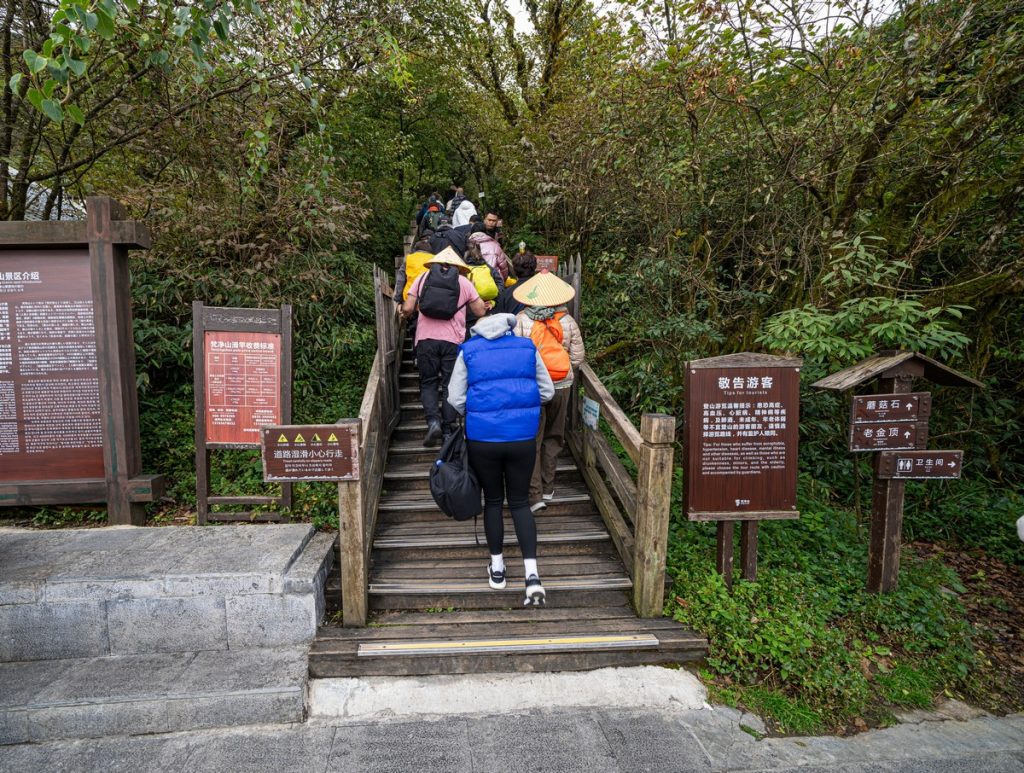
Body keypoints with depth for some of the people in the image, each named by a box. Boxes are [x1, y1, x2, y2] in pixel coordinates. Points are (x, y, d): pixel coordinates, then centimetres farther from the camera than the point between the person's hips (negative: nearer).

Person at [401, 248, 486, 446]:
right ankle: (448, 430, 6)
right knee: (450, 385, 9)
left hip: (426, 339, 0)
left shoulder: (423, 277, 10)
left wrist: (405, 312, 26)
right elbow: (480, 312, 9)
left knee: (428, 383, 12)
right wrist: (485, 305, 31)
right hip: (453, 340, 0)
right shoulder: (464, 282, 10)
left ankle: (433, 421, -7)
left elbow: (407, 309, 3)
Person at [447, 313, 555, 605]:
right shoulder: (528, 348, 6)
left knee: (493, 500, 18)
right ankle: (532, 574, 3)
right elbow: (547, 392, 10)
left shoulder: (468, 351, 3)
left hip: (482, 439, -1)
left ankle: (497, 569, 28)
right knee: (520, 502, 13)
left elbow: (455, 400, 0)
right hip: (523, 438, 1)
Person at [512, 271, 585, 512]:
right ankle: (548, 488, 27)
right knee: (553, 437, 17)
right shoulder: (568, 321, -4)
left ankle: (535, 494, 1)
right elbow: (578, 358, 0)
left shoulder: (521, 320, -10)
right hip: (561, 386, 2)